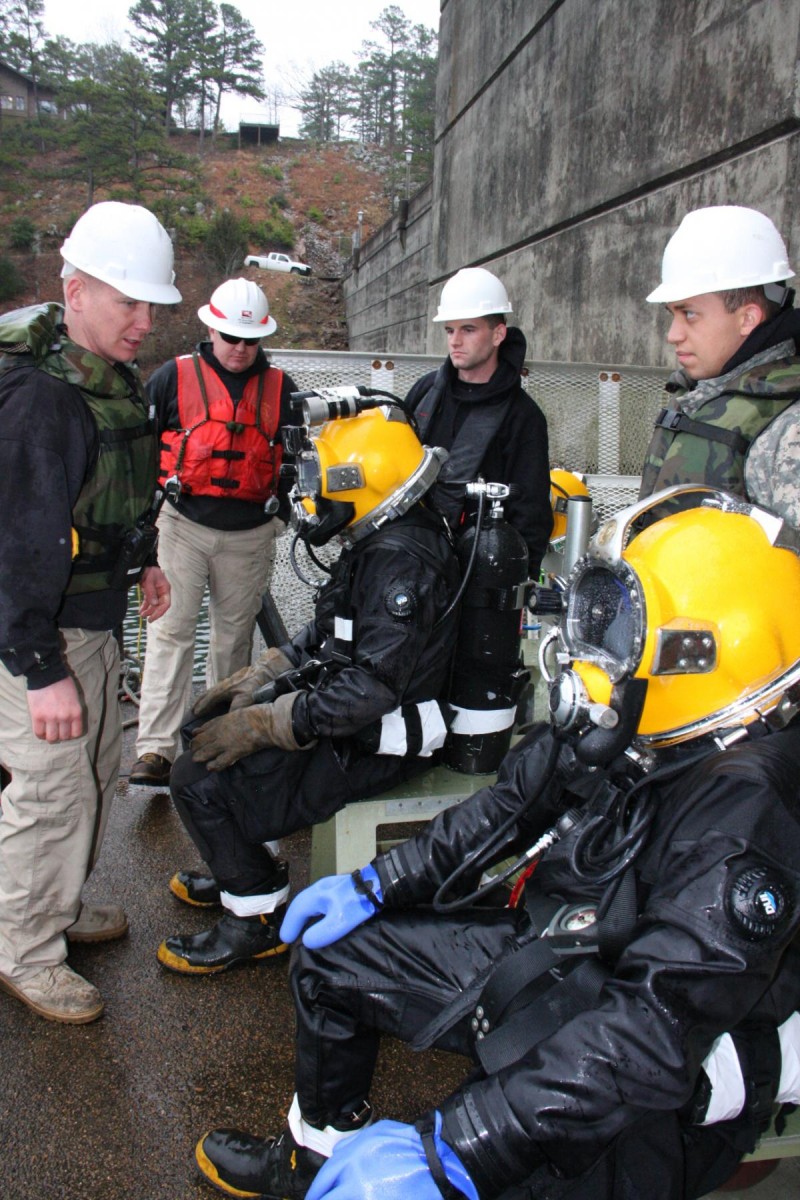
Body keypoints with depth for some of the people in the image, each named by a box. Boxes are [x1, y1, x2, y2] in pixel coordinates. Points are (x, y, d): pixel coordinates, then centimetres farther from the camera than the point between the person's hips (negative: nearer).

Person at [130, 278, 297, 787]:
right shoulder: (174, 377, 3)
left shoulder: (280, 388, 8)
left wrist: (281, 514, 7)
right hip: (184, 525, -2)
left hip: (250, 534, 2)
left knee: (235, 634, 11)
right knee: (172, 631, -7)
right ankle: (156, 747, -6)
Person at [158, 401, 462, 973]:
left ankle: (258, 918, 5)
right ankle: (245, 870, 28)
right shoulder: (379, 540, 8)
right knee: (211, 725, 16)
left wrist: (261, 724, -25)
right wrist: (254, 679, 11)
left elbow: (373, 686, -31)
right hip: (349, 703, 11)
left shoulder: (402, 561, -26)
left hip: (377, 742, -11)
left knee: (201, 780, -14)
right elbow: (330, 631, 18)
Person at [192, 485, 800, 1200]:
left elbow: (651, 1039, -36)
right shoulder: (618, 730, -8)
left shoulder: (742, 812, -32)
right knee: (332, 956, 14)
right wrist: (375, 885, 4)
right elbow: (507, 810, 7)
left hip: (660, 1091, -7)